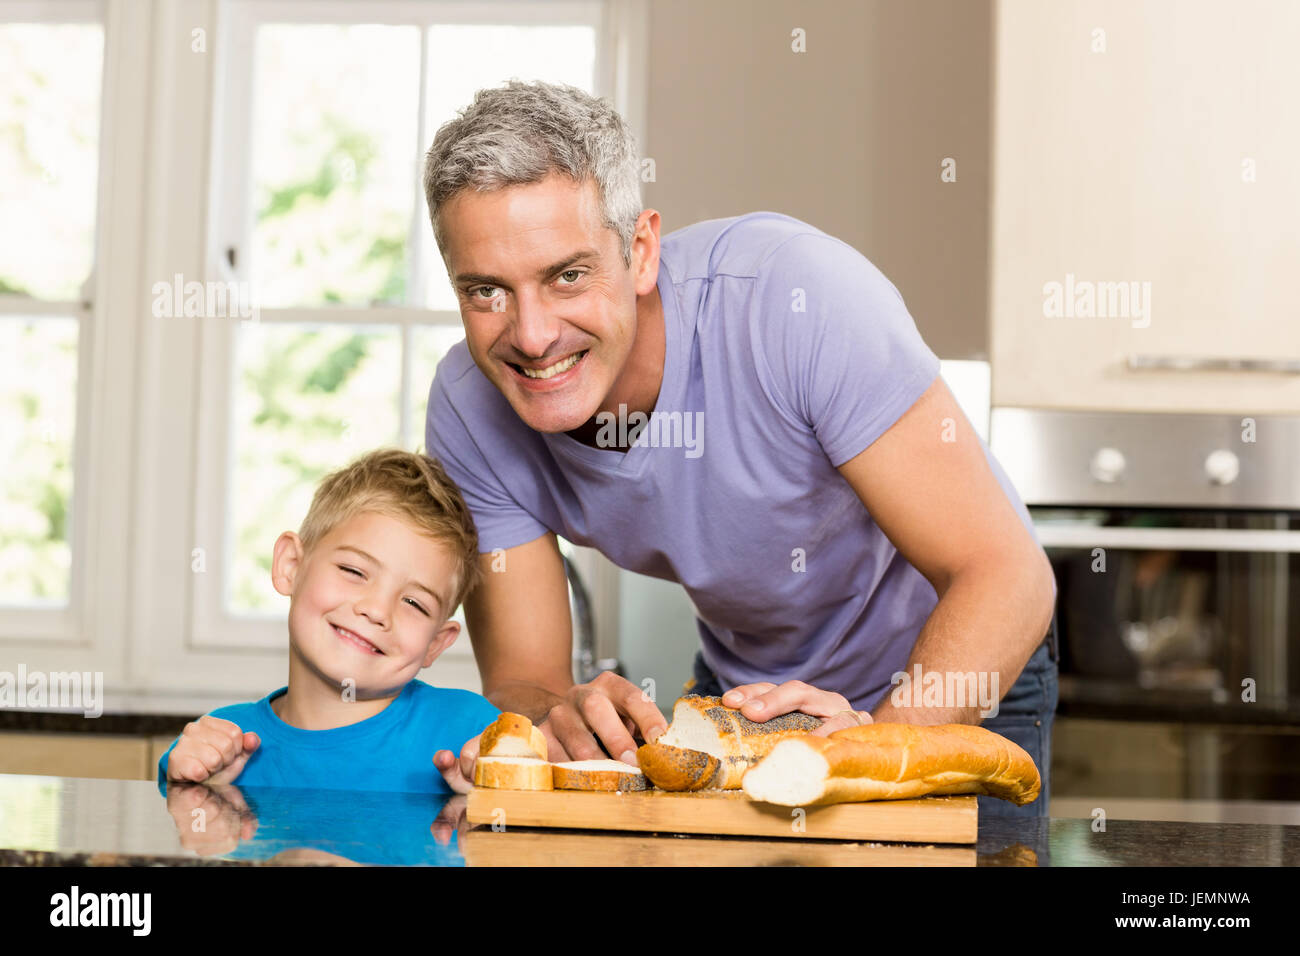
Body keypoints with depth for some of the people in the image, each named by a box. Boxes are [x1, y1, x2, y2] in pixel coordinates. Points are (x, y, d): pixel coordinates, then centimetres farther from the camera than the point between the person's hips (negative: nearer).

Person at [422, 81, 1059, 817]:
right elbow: (520, 679, -14)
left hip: (963, 677, -2)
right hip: (747, 686, 3)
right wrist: (559, 715, -37)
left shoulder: (795, 292, -32)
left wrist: (879, 745, -45)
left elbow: (1009, 579, -30)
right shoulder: (469, 411, -19)